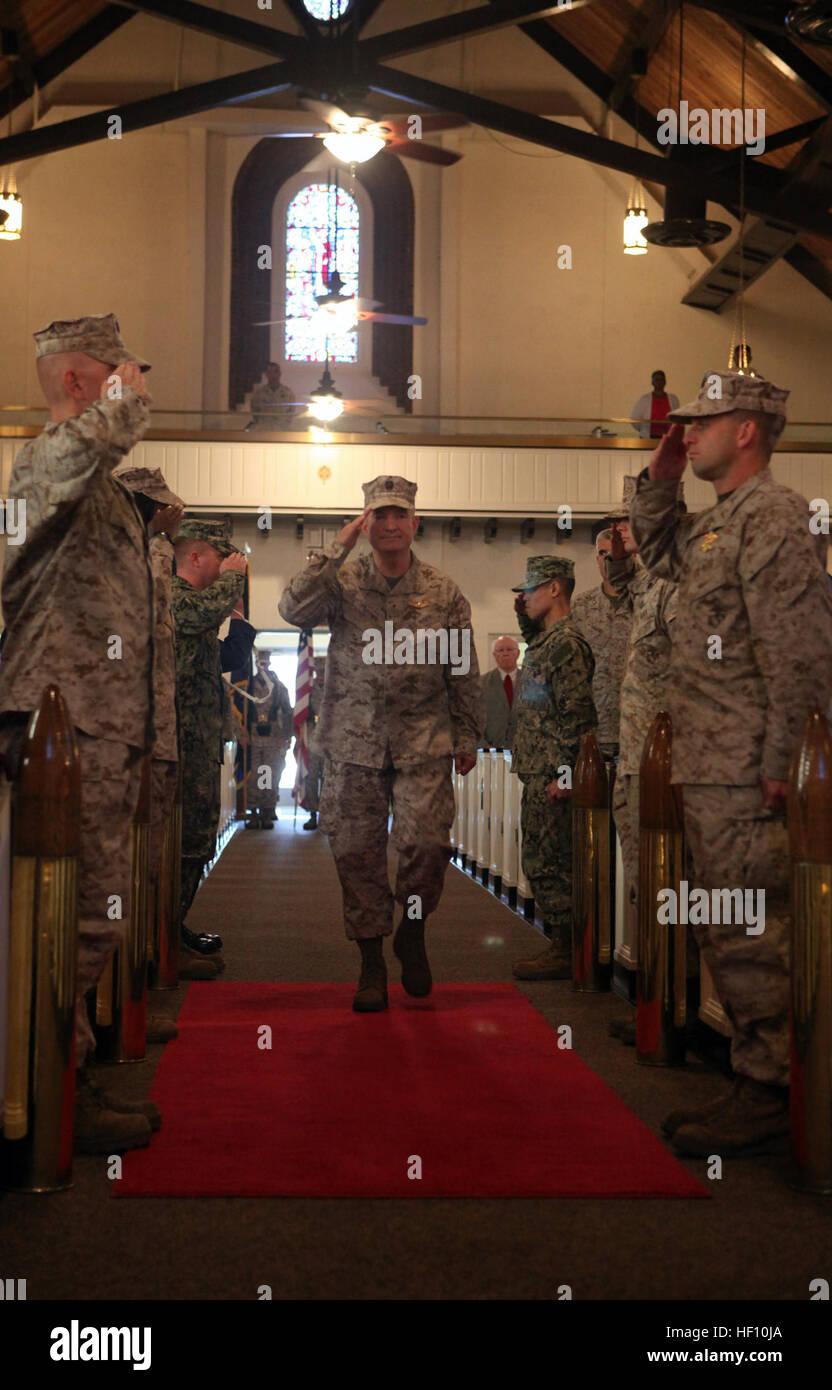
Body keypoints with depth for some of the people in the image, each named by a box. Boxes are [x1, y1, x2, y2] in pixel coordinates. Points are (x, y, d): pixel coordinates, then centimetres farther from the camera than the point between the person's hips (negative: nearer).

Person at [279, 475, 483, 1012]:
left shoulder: (444, 592, 7)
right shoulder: (342, 581, 4)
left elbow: (464, 670, 11)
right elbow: (294, 609, -15)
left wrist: (467, 736, 12)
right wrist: (337, 550, -15)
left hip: (424, 739, 0)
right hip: (353, 740, 0)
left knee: (427, 842, -12)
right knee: (357, 852, 1)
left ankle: (413, 931, 16)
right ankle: (372, 962, 15)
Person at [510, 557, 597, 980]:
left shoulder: (567, 643, -13)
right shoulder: (544, 640, 17)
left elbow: (576, 714, -20)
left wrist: (564, 775, -22)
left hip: (551, 777, -11)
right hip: (537, 775, 11)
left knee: (548, 864, -7)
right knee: (542, 862, 13)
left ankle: (564, 951, -1)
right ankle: (561, 945, 20)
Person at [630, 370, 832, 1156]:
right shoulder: (716, 523, 18)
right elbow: (656, 550, 38)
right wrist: (660, 478, 22)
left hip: (742, 771, -10)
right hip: (708, 768, 10)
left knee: (746, 935, -7)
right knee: (725, 932, 14)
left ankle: (765, 1099, 1)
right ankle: (754, 1084, 23)